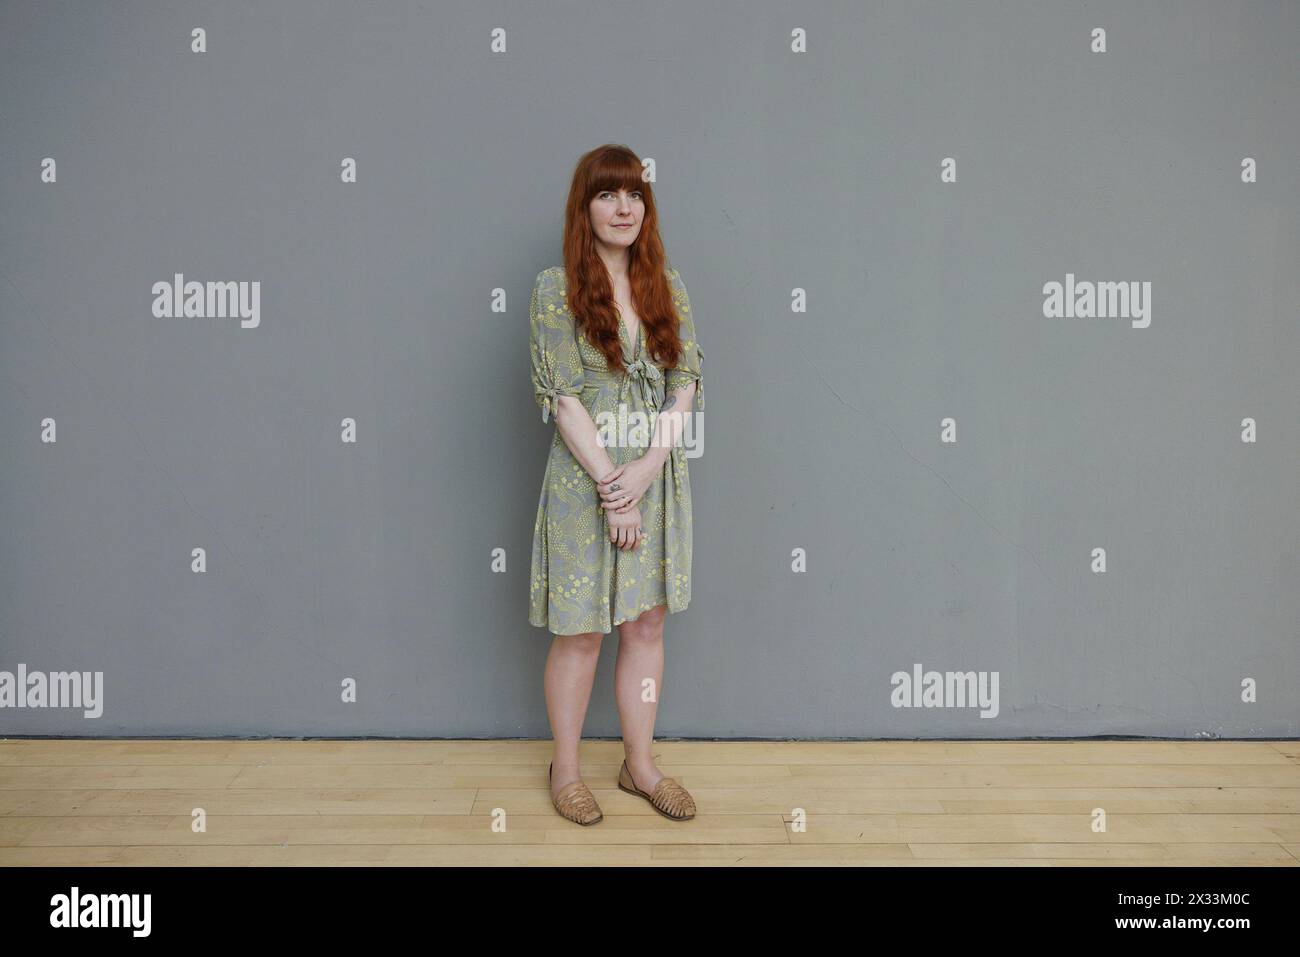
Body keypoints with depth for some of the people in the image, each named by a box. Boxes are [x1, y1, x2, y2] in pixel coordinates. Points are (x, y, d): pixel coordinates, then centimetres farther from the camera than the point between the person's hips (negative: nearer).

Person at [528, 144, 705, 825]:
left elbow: (686, 383, 1)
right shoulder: (556, 287, -6)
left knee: (646, 622, 12)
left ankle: (640, 764, 28)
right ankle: (566, 770, 25)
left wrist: (647, 468, -12)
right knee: (582, 632, 6)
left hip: (658, 478, 4)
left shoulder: (667, 284, 7)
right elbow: (564, 399, -11)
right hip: (586, 480, -4)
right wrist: (612, 486, -16)